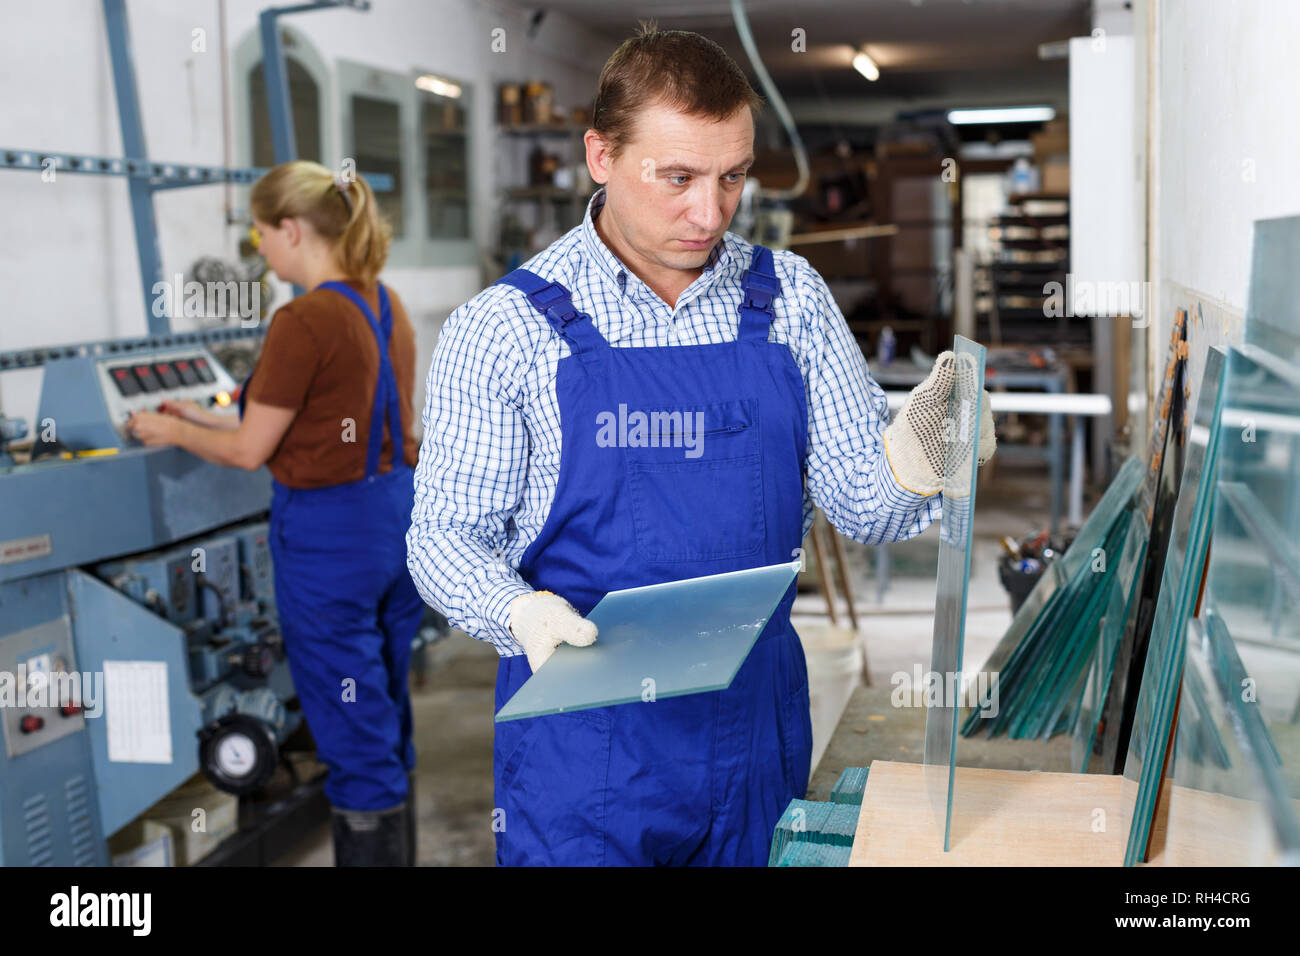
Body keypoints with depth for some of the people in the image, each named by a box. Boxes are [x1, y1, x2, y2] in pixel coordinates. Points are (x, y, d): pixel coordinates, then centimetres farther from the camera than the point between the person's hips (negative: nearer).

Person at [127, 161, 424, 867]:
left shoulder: (304, 323, -19)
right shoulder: (385, 305, 7)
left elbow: (250, 451, -12)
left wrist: (174, 433, 6)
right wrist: (207, 418, 18)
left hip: (331, 530, -9)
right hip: (400, 512, 9)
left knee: (350, 727, 4)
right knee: (385, 709, 21)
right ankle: (396, 849, 34)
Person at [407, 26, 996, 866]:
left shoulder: (791, 297, 1)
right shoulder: (502, 329, -8)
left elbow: (857, 506, 0)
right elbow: (446, 532, -6)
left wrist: (907, 468, -23)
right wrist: (522, 613, -26)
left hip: (760, 718, 4)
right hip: (582, 727, -3)